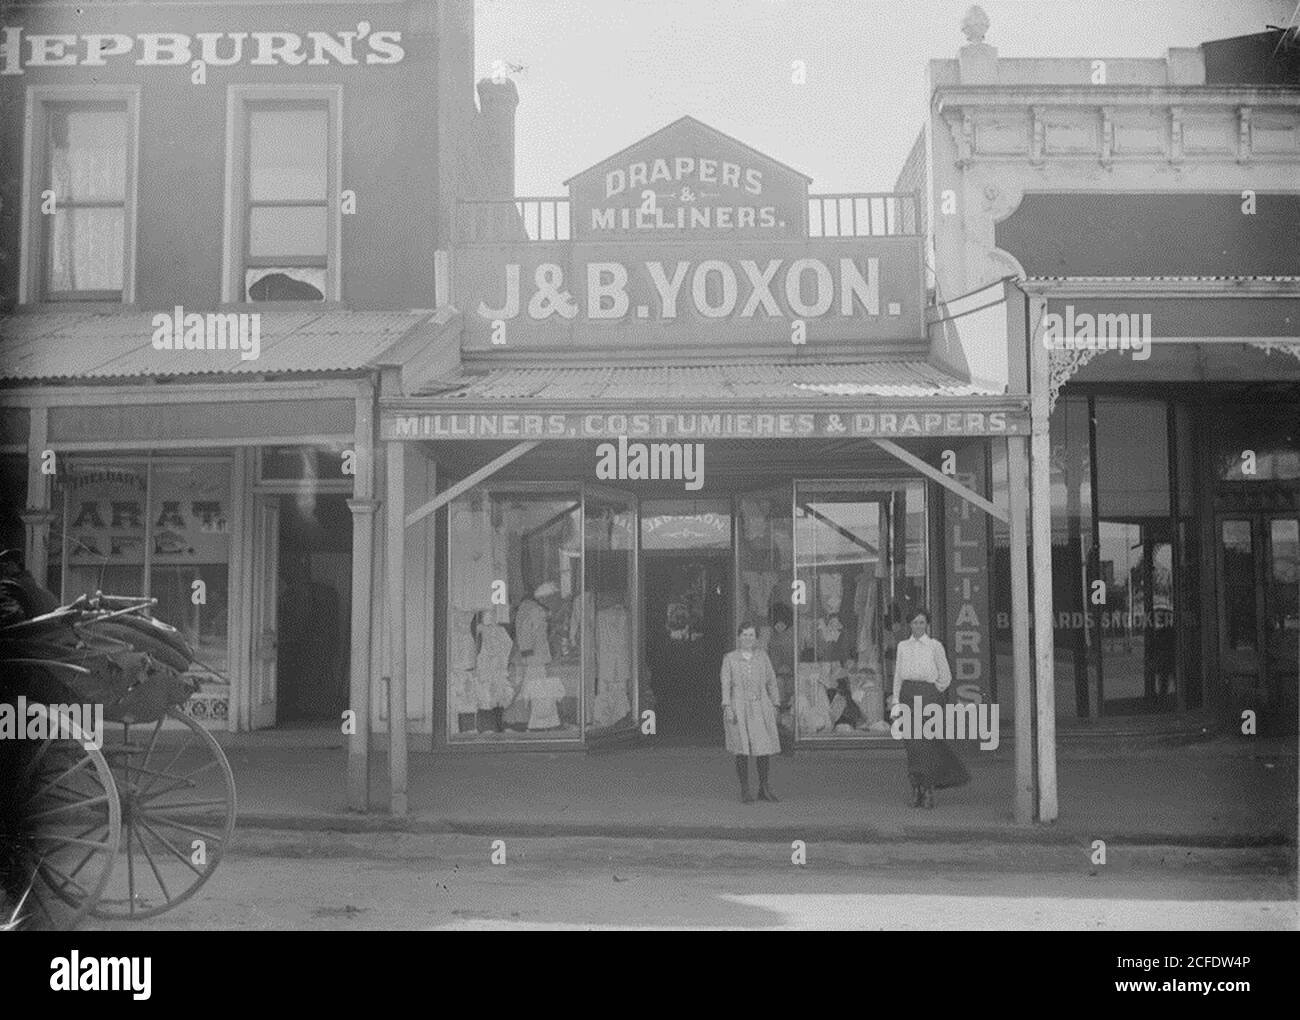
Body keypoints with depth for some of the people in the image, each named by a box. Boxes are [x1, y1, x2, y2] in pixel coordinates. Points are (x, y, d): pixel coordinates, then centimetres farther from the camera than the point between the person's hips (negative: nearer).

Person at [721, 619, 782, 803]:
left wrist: (775, 705, 10)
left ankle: (764, 788, 18)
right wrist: (727, 707, -9)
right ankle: (744, 791, 7)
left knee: (764, 748, 2)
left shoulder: (762, 656, 9)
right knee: (742, 751, -2)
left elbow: (771, 681, 13)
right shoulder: (730, 658, 3)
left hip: (761, 707, 2)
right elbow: (726, 684, 1)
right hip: (739, 708, -2)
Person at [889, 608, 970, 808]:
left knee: (925, 743, -8)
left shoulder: (935, 646, 2)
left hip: (928, 694, -3)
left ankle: (928, 791, -3)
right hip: (908, 695, 3)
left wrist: (933, 694, 4)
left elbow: (945, 677, 8)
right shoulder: (903, 646, 11)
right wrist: (896, 701, 4)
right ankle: (917, 788, 8)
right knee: (912, 745, 1)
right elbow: (898, 675, 11)